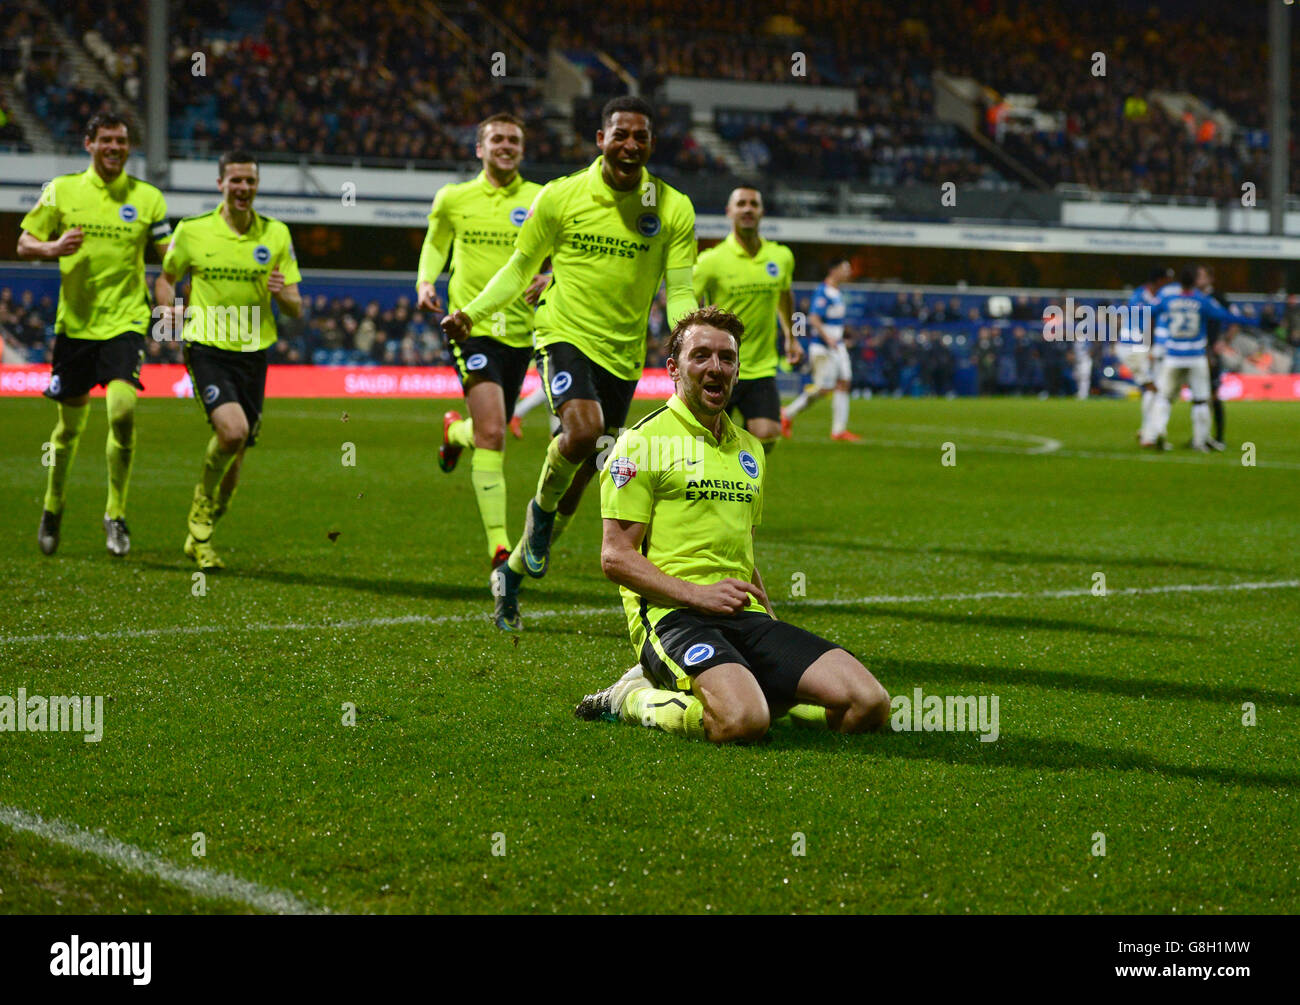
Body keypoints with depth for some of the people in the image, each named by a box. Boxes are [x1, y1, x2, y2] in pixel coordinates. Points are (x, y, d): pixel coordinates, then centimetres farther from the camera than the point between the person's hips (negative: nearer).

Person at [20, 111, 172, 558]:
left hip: (125, 321, -1)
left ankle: (116, 513, -5)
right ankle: (53, 508, 33)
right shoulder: (61, 191, 4)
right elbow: (24, 243, 7)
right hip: (75, 322, 1)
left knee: (122, 410, -20)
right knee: (70, 423, 9)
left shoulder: (147, 197, 4)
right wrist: (53, 248, -15)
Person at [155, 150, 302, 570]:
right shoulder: (192, 231, -1)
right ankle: (201, 508, 1)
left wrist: (282, 293, -18)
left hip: (254, 352, 3)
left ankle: (199, 538, 28)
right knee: (232, 430, -26)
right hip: (207, 347, -3)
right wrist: (171, 309, -7)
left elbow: (295, 309, 5)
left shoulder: (276, 234, 4)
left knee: (234, 459, 7)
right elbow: (166, 279, 14)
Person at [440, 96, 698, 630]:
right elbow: (520, 267, 5)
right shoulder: (561, 196, -5)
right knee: (583, 427, -31)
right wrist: (471, 313, -8)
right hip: (566, 333, -3)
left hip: (623, 351, 3)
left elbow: (680, 292, -1)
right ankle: (542, 506, 1)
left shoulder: (673, 208, -2)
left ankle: (513, 573, 26)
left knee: (583, 472, 7)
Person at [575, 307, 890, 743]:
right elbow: (616, 556, -7)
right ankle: (634, 699, -5)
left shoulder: (749, 448, 22)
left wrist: (777, 635, 15)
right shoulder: (643, 443, -1)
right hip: (671, 615, -6)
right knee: (742, 720, -35)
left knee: (868, 705, -12)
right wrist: (697, 594, -18)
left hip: (743, 615, 7)